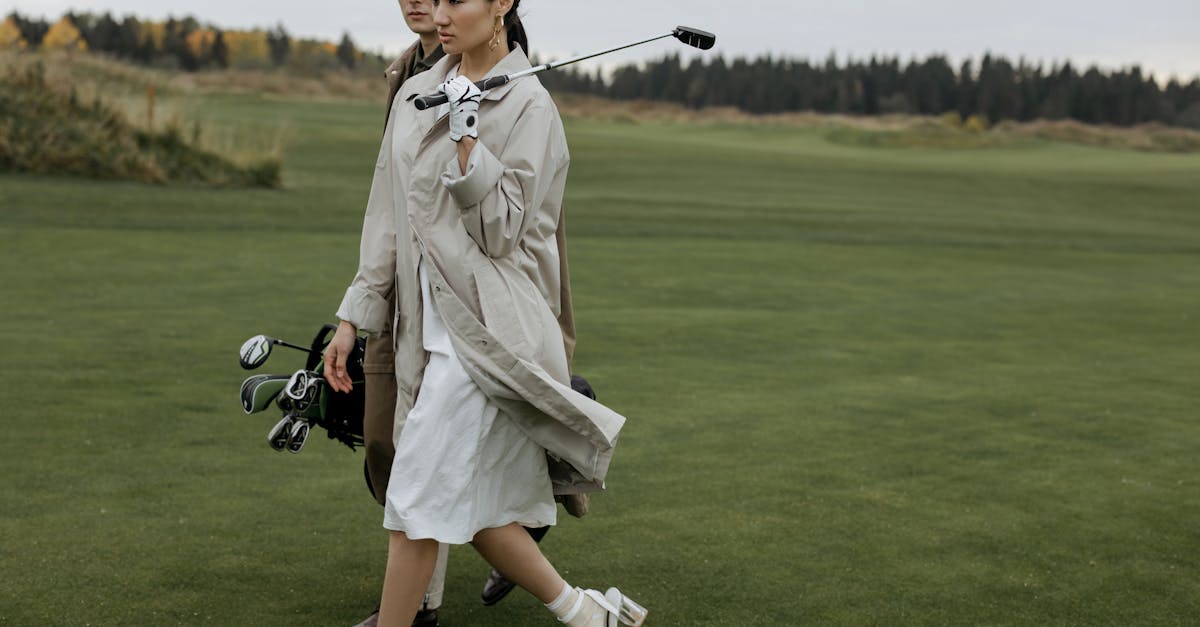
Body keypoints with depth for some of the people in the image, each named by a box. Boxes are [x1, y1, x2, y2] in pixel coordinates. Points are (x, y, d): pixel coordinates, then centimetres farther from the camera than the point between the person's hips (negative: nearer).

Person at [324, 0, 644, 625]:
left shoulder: (529, 105, -7)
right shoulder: (417, 93, 12)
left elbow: (500, 230, -11)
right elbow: (389, 216, 14)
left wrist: (467, 141, -22)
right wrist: (353, 317, 11)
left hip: (484, 324, -7)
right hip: (430, 321, 7)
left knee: (419, 495, -6)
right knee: (476, 508, 11)